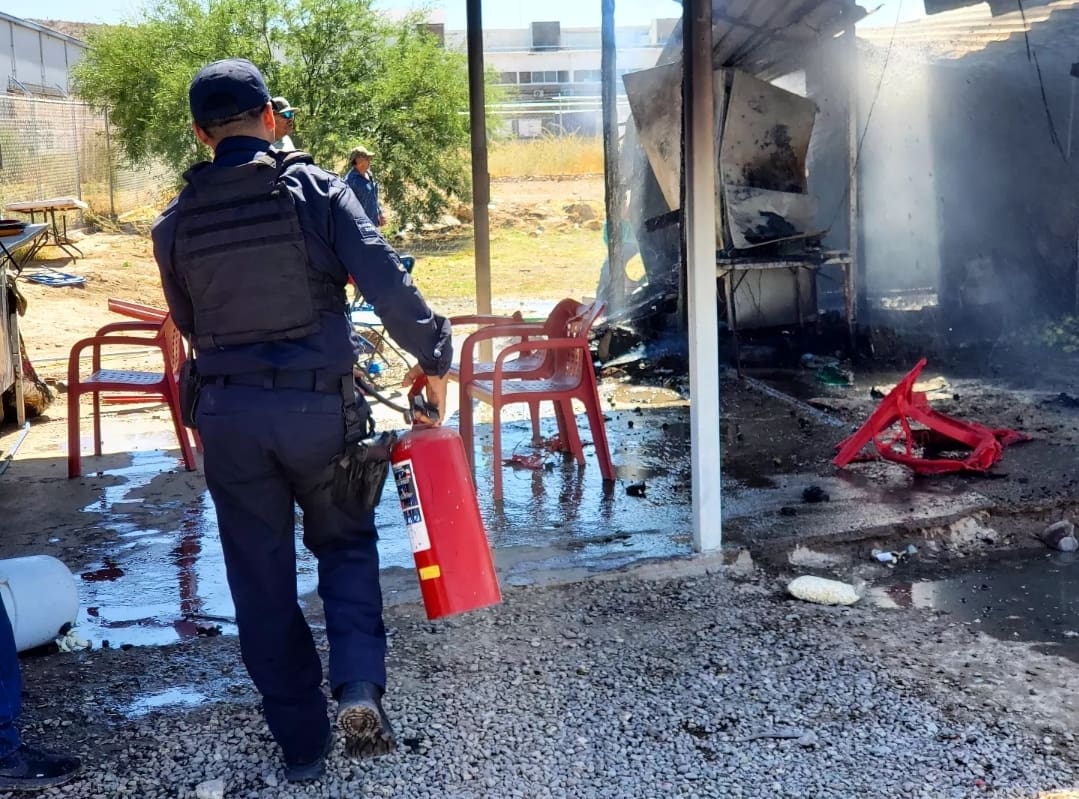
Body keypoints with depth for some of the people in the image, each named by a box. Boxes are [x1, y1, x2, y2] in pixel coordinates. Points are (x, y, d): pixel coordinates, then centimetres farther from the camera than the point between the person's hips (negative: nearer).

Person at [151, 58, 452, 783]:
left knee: (262, 580, 11)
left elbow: (189, 324, 13)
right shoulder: (316, 190, -7)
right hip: (321, 404, -1)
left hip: (231, 416, 2)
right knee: (345, 544, 19)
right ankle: (359, 685, -2)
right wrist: (435, 357, -6)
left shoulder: (176, 223, 2)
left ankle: (301, 744, 20)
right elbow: (387, 283, -16)